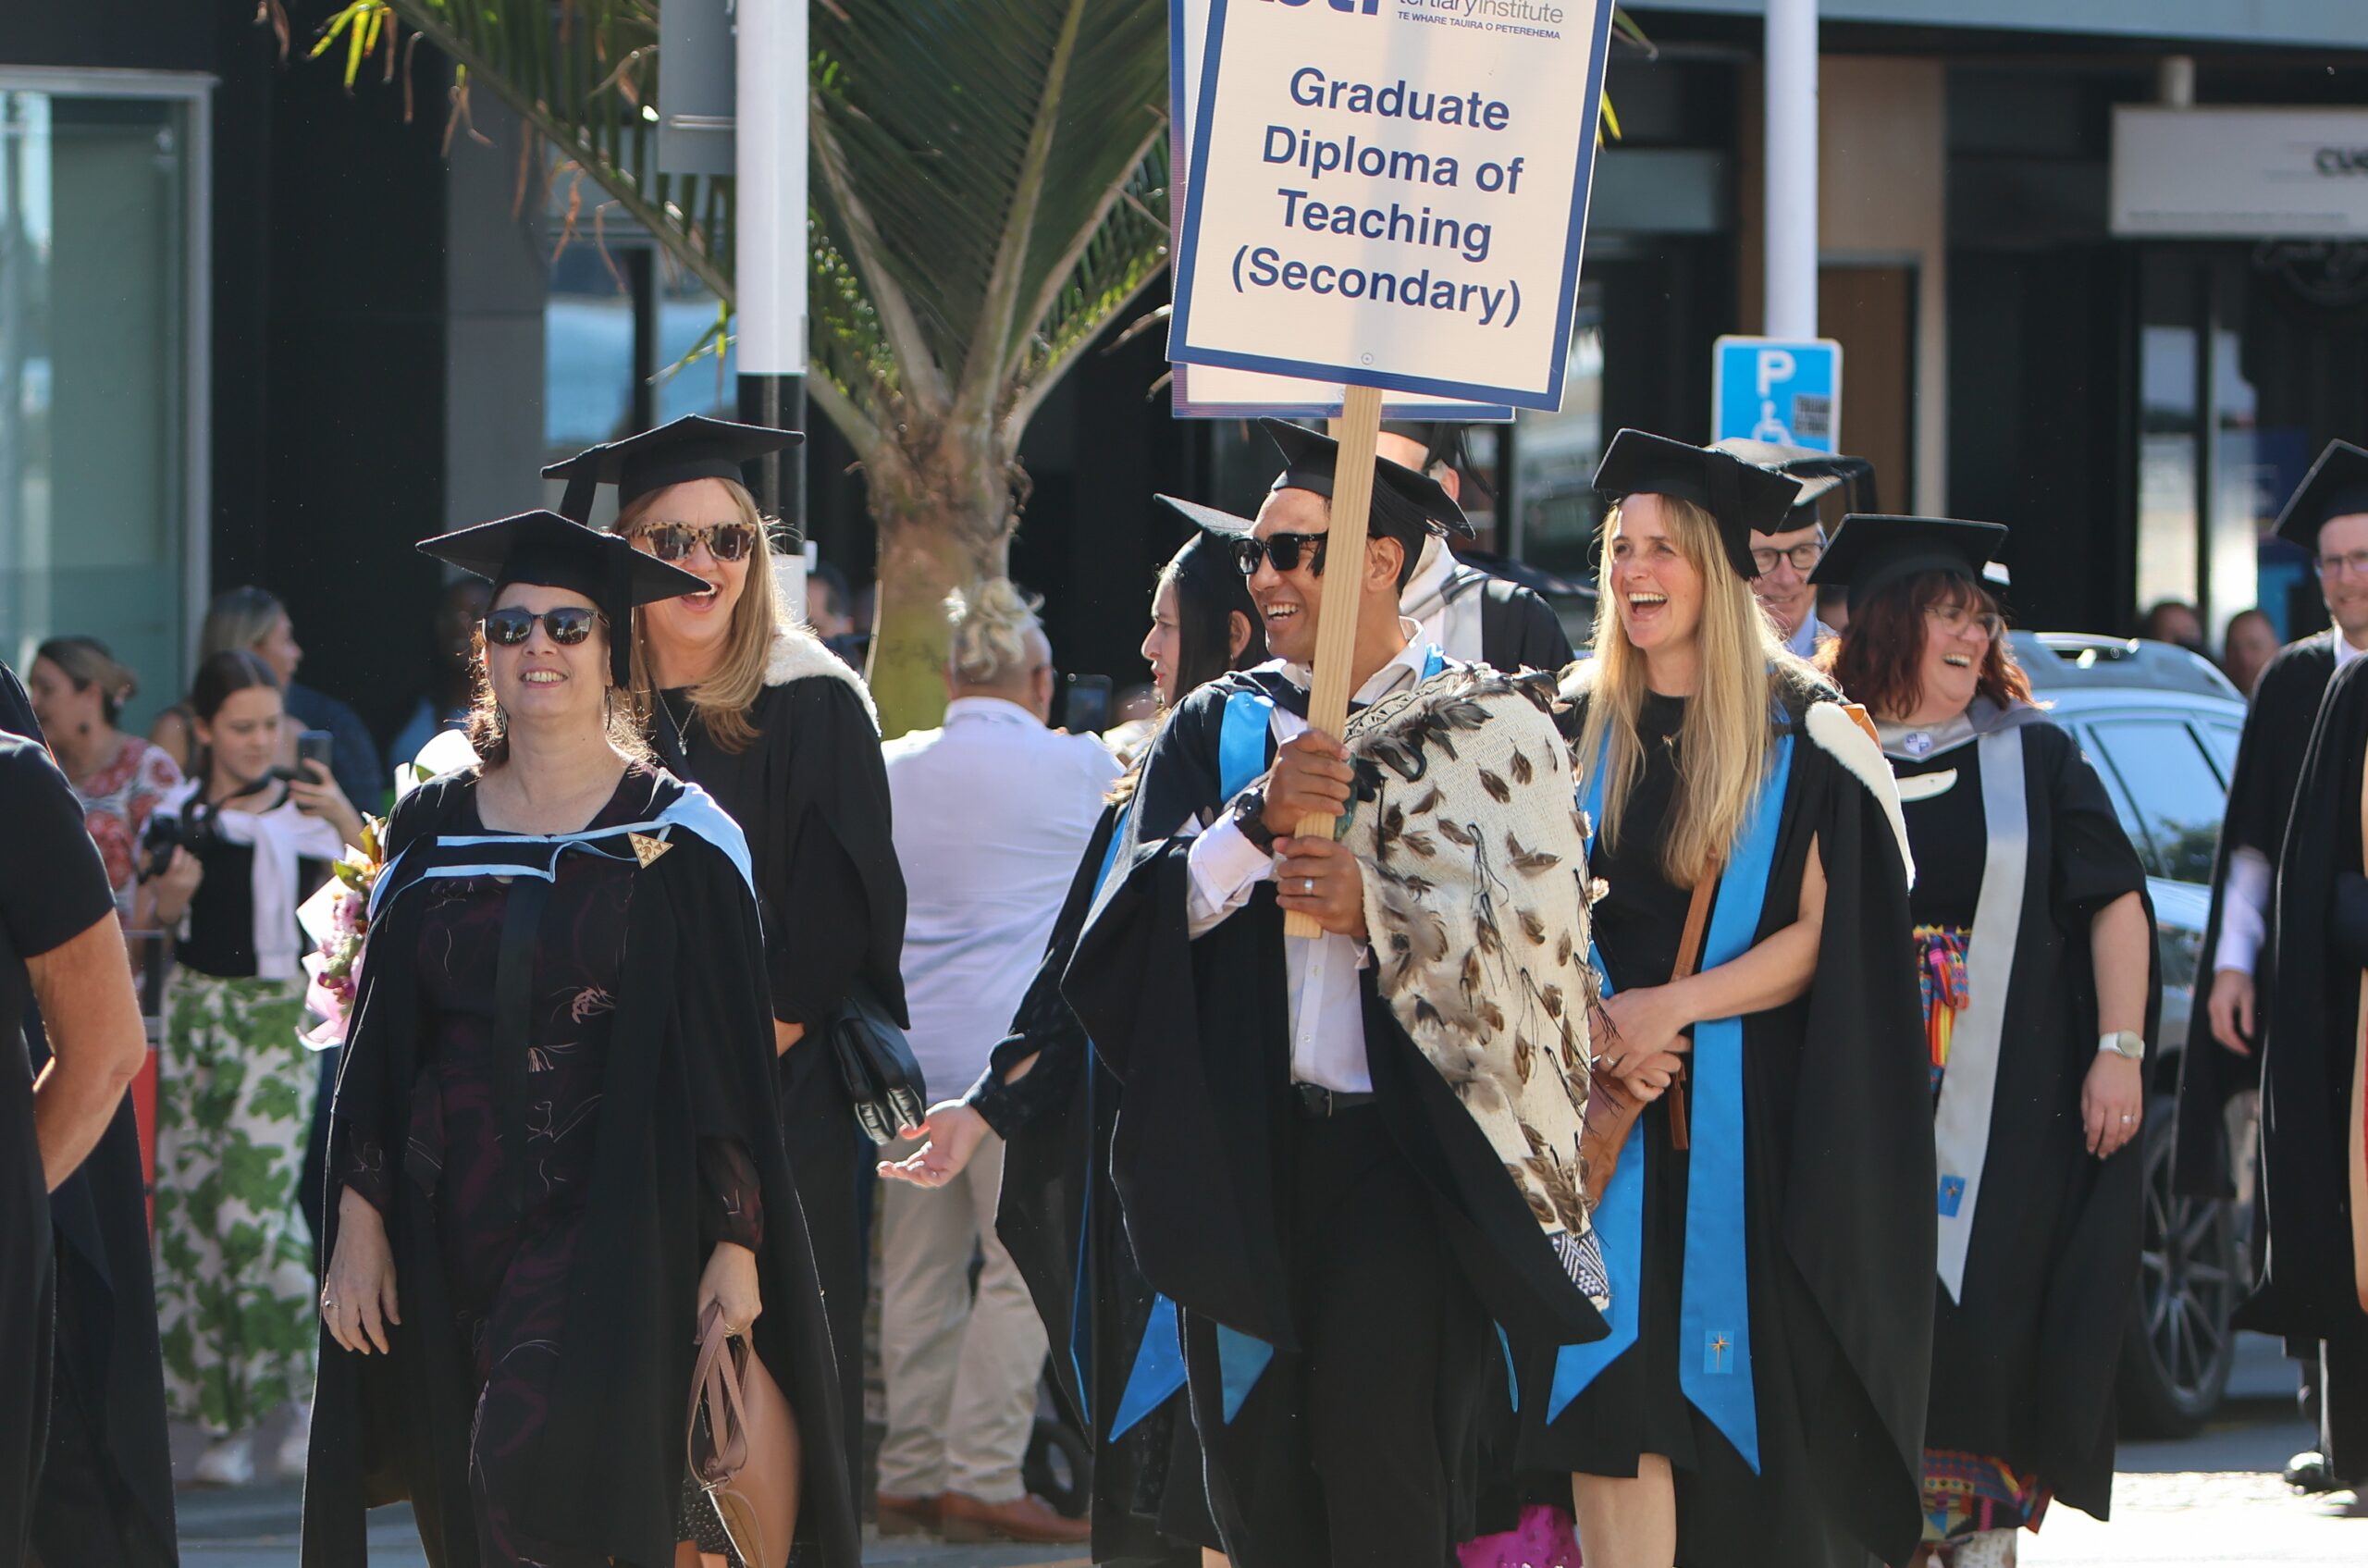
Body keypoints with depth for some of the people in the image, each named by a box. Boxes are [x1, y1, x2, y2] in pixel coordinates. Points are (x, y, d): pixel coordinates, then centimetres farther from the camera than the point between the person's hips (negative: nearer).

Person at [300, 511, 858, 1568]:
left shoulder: (676, 837, -1)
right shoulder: (430, 831, 9)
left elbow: (726, 1061, -3)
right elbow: (378, 1045, 10)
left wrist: (736, 1242, -8)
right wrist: (360, 1225, 3)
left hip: (615, 1210, -4)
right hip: (459, 1218, 4)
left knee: (540, 1470, -22)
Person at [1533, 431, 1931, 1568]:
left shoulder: (1802, 737, 1)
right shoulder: (1577, 729, 12)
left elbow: (1822, 936, -5)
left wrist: (1669, 1007, -16)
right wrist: (1596, 1036, -9)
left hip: (1756, 1130, -2)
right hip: (1613, 1126, 2)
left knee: (1749, 1411, -5)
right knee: (1614, 1399, -8)